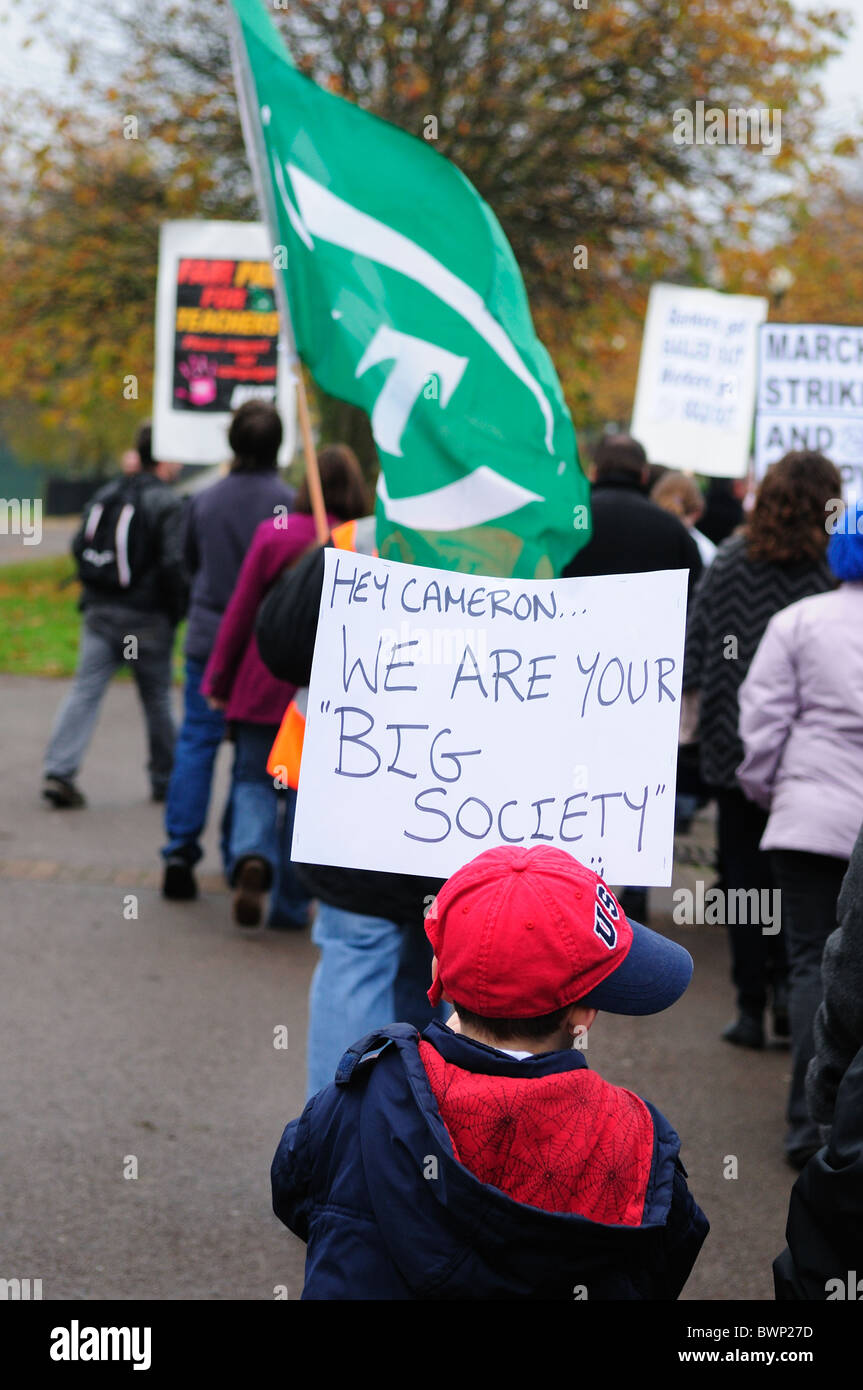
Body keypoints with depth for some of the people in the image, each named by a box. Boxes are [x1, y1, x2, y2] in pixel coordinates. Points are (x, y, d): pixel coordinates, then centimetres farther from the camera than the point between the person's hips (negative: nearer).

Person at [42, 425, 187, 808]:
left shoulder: (106, 494, 10)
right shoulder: (167, 503, -11)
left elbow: (80, 547, 12)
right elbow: (174, 564, -18)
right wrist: (178, 610, -4)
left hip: (99, 614, 5)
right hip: (146, 619, -5)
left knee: (84, 692, 0)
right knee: (157, 698, 9)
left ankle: (59, 771, -14)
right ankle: (165, 779, 21)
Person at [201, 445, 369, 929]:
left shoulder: (273, 534, -5)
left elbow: (241, 611, -1)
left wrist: (219, 679, 7)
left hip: (265, 685, 0)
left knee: (255, 779, 12)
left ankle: (252, 855, -17)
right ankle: (291, 902, 12)